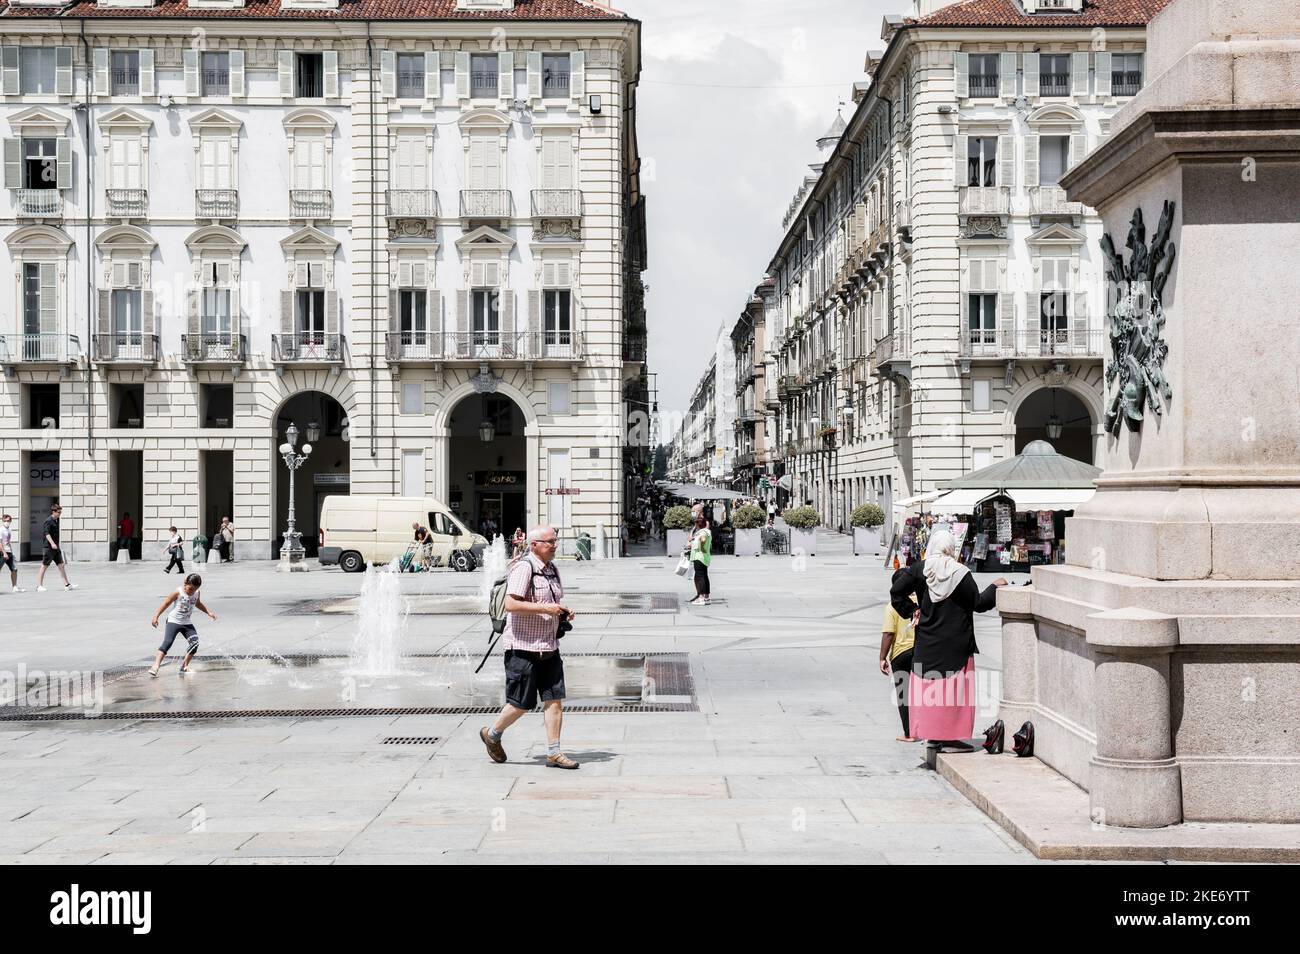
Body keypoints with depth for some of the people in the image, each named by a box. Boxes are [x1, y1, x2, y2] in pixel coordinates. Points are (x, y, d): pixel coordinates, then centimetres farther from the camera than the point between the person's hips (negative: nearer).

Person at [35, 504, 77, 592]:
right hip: (49, 547, -9)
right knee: (44, 566, -2)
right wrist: (52, 543, -35)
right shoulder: (48, 521, -12)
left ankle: (67, 585, 8)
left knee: (61, 565, 7)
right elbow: (47, 533, -24)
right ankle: (39, 586, 3)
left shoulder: (56, 521, 15)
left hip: (56, 547, 9)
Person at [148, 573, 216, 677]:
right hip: (174, 621, -5)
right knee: (167, 643, -20)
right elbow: (166, 603, -9)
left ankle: (184, 666, 4)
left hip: (187, 623, 5)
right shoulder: (178, 592, -15)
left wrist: (209, 612, 21)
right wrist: (156, 616, -13)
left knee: (195, 643, -9)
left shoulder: (196, 593, 0)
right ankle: (155, 666, -24)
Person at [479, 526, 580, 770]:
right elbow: (511, 604, -23)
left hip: (549, 647, 8)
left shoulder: (552, 569, 14)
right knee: (522, 704, 0)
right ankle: (492, 734, 25)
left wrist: (564, 612, 7)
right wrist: (545, 608, -23)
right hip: (523, 648, -8)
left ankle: (554, 753, 7)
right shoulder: (523, 568, -14)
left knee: (555, 699, 2)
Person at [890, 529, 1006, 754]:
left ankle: (931, 734, 14)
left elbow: (896, 591, -4)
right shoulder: (960, 573, -12)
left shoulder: (919, 569, -3)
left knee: (927, 685, 11)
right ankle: (949, 735, 3)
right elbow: (978, 603, -5)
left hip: (927, 642, 3)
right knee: (953, 685, 4)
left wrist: (911, 610, 7)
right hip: (954, 643, -3)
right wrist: (995, 587, 9)